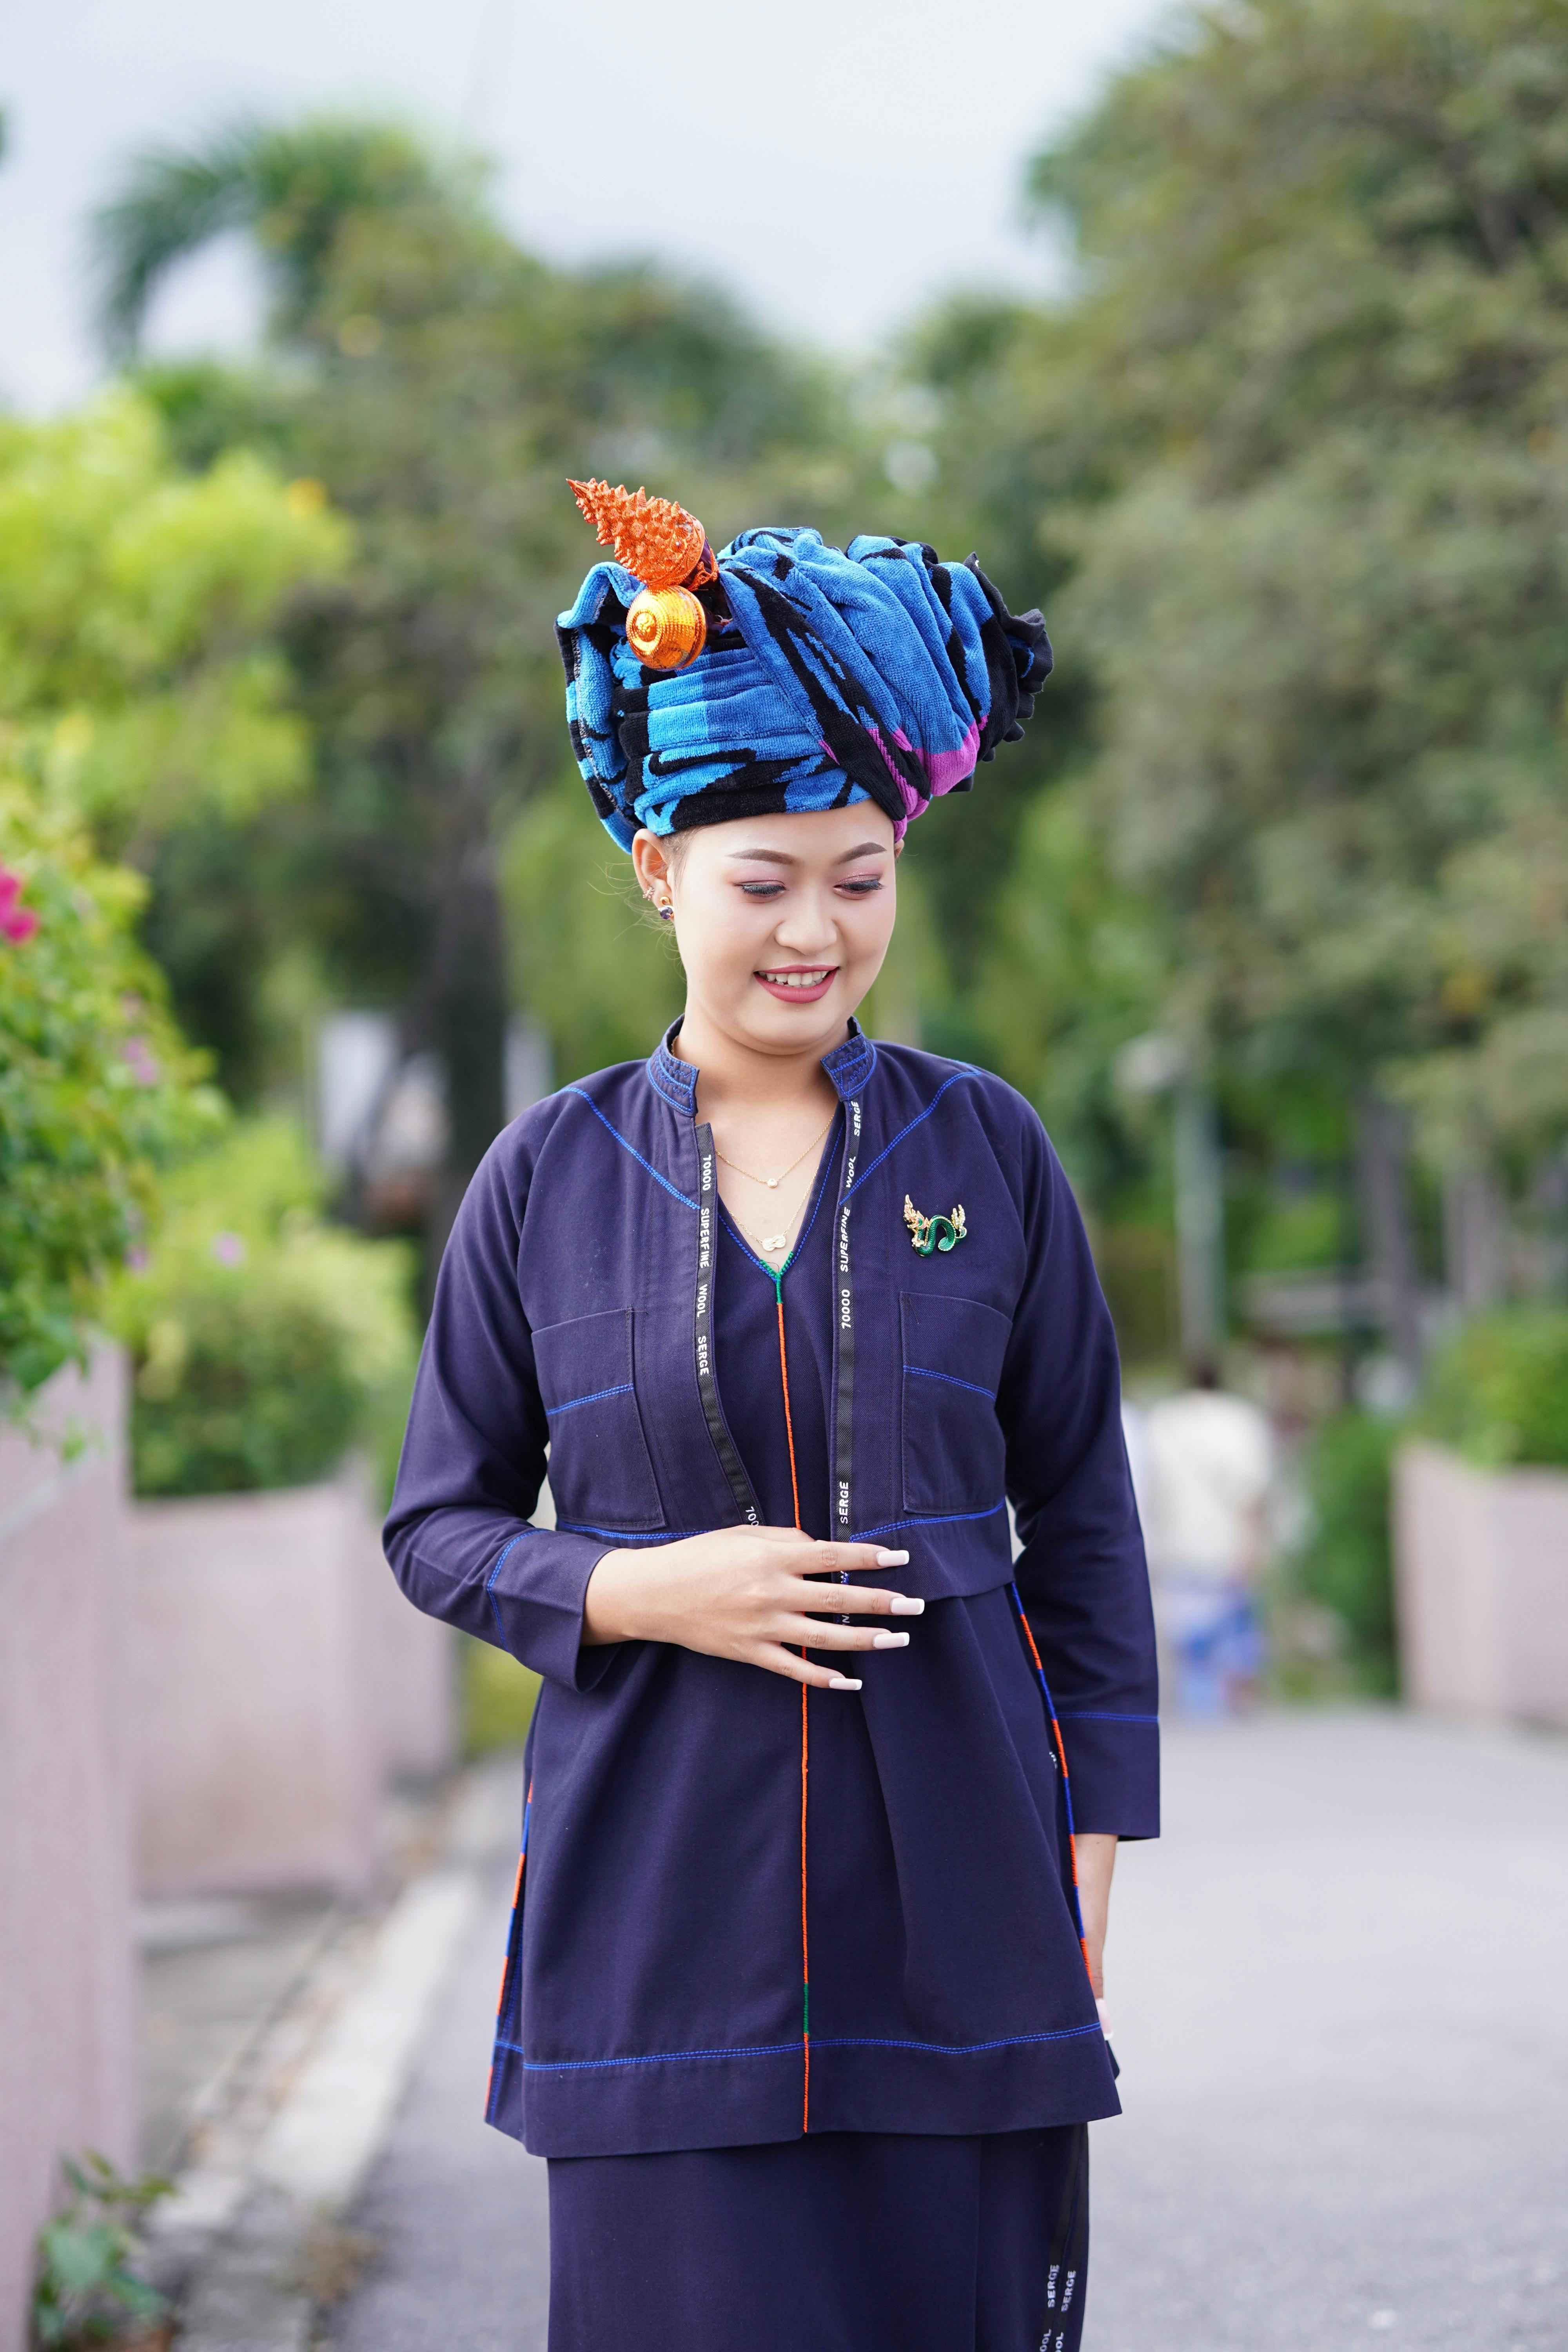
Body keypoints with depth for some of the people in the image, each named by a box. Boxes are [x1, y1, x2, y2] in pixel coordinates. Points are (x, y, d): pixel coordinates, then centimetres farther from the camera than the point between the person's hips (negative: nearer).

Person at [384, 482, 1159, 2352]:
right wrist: (635, 1589, -11)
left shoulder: (983, 1151, 4)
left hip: (954, 1882, 1)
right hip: (660, 1899, -1)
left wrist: (1094, 1823, 4)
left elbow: (1081, 1511, 9)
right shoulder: (549, 1179, 2)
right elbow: (438, 1524, 7)